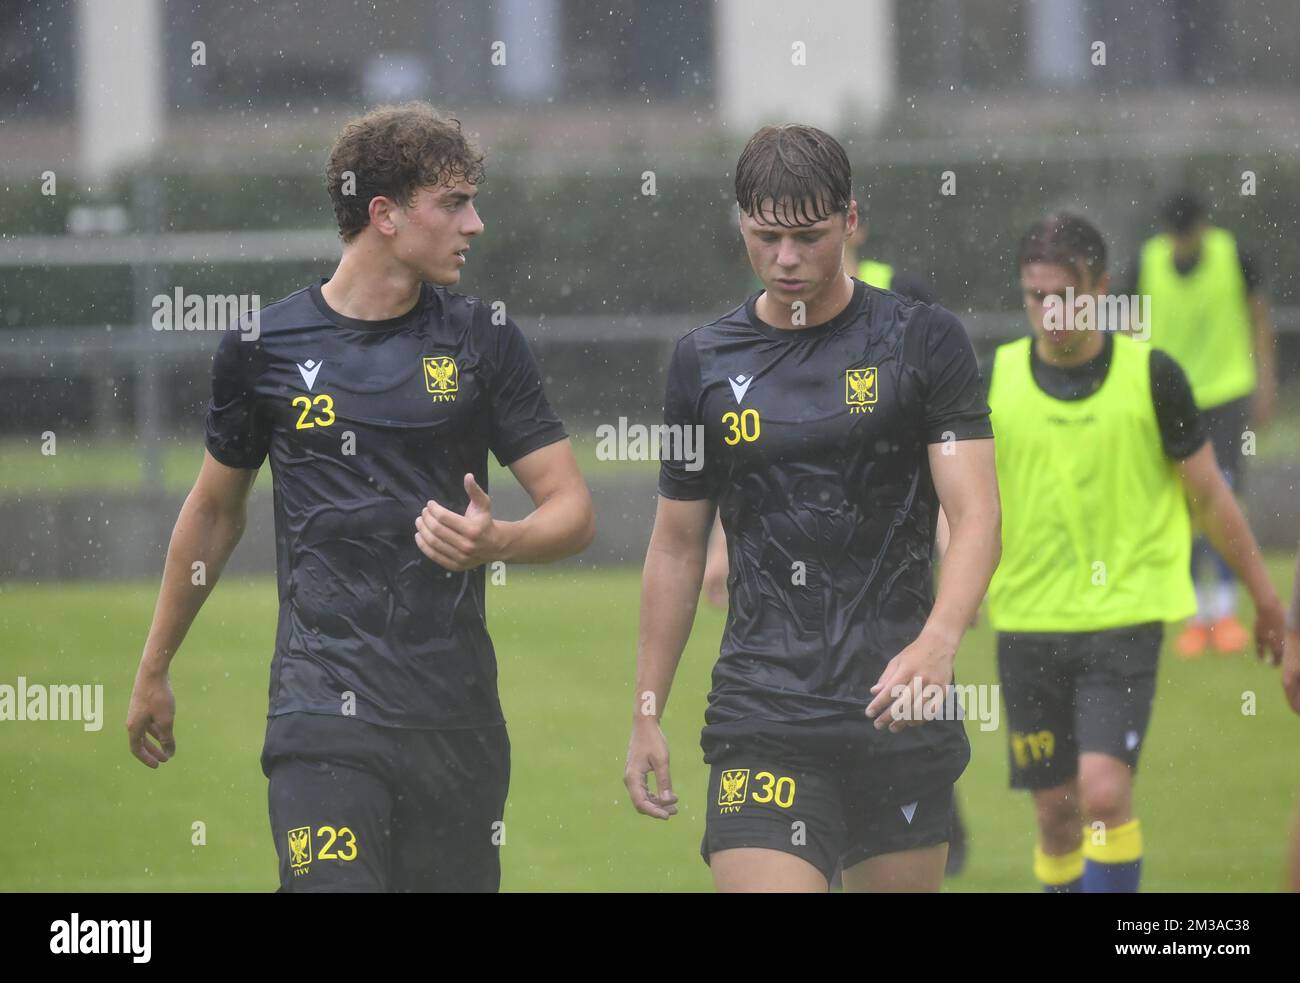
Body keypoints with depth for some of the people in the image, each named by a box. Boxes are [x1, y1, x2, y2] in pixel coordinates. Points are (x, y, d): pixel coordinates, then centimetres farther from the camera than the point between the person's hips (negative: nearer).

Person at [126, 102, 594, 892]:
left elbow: (572, 509, 4)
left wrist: (495, 542, -19)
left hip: (457, 710, 2)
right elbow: (216, 510, 18)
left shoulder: (481, 342, 4)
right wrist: (154, 670, 25)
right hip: (322, 702, -2)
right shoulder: (267, 347, 3)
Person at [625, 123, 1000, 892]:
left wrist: (937, 641, -25)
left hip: (899, 709, 0)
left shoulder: (924, 341, 1)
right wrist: (647, 715, 14)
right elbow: (678, 548, 16)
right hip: (762, 719, 1)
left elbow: (976, 517, -6)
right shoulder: (704, 362, 8)